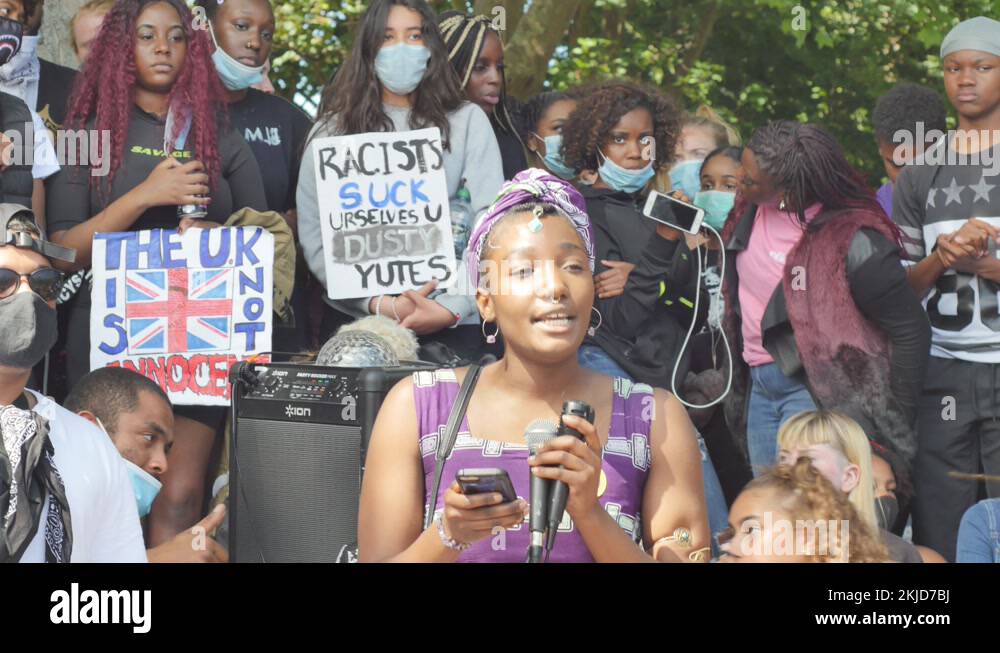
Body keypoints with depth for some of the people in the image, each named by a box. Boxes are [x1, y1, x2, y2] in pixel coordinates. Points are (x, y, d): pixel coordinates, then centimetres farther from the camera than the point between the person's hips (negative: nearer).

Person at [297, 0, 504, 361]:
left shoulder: (467, 121, 5)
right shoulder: (333, 128, 6)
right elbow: (313, 233, 0)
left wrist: (453, 308, -15)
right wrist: (379, 304, -12)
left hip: (450, 325, 0)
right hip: (353, 319, 1)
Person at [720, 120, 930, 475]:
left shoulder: (853, 243, -21)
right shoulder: (751, 209, 0)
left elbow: (911, 330, -14)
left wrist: (894, 420, -10)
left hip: (820, 390, -8)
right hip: (760, 388, 8)